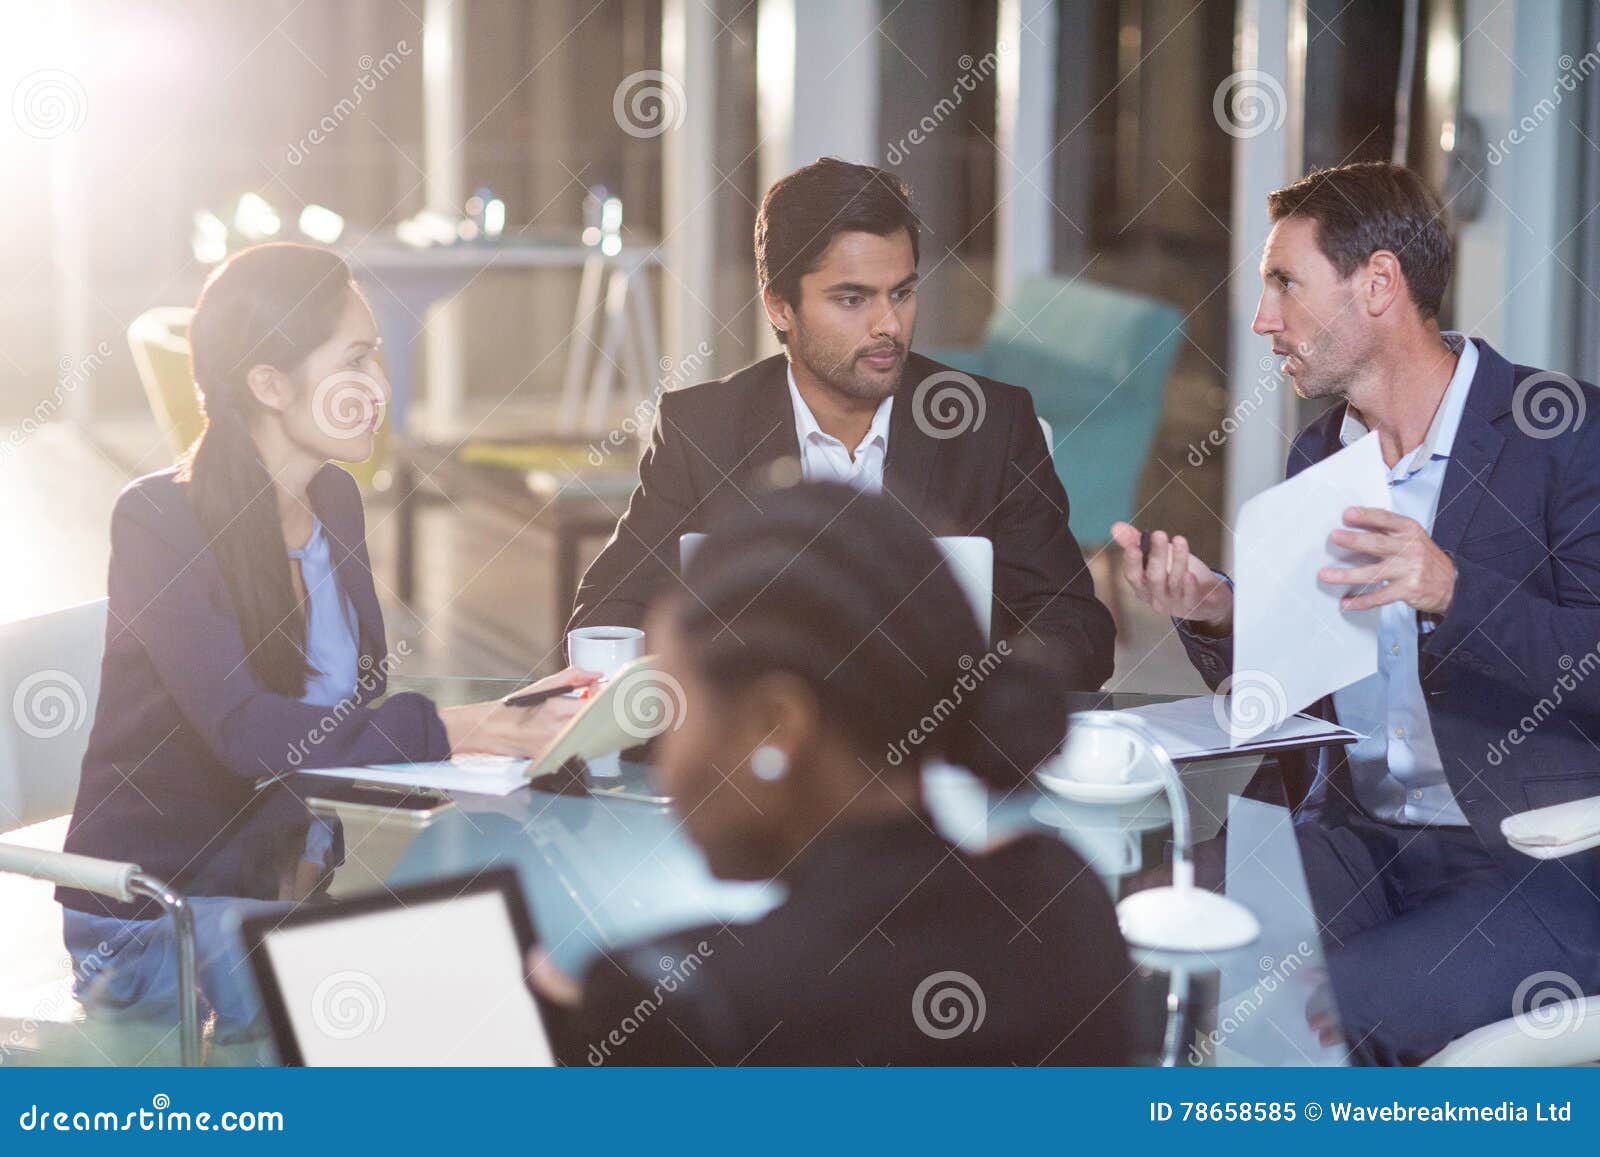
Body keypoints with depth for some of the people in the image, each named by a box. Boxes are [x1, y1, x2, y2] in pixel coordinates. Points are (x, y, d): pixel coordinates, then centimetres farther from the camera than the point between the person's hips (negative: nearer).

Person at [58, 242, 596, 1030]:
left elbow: (356, 713, 5)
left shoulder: (333, 501, 8)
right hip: (147, 924, -7)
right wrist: (475, 731, -33)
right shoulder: (157, 522, -15)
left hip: (289, 888, 7)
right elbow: (245, 730, -28)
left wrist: (519, 714, -13)